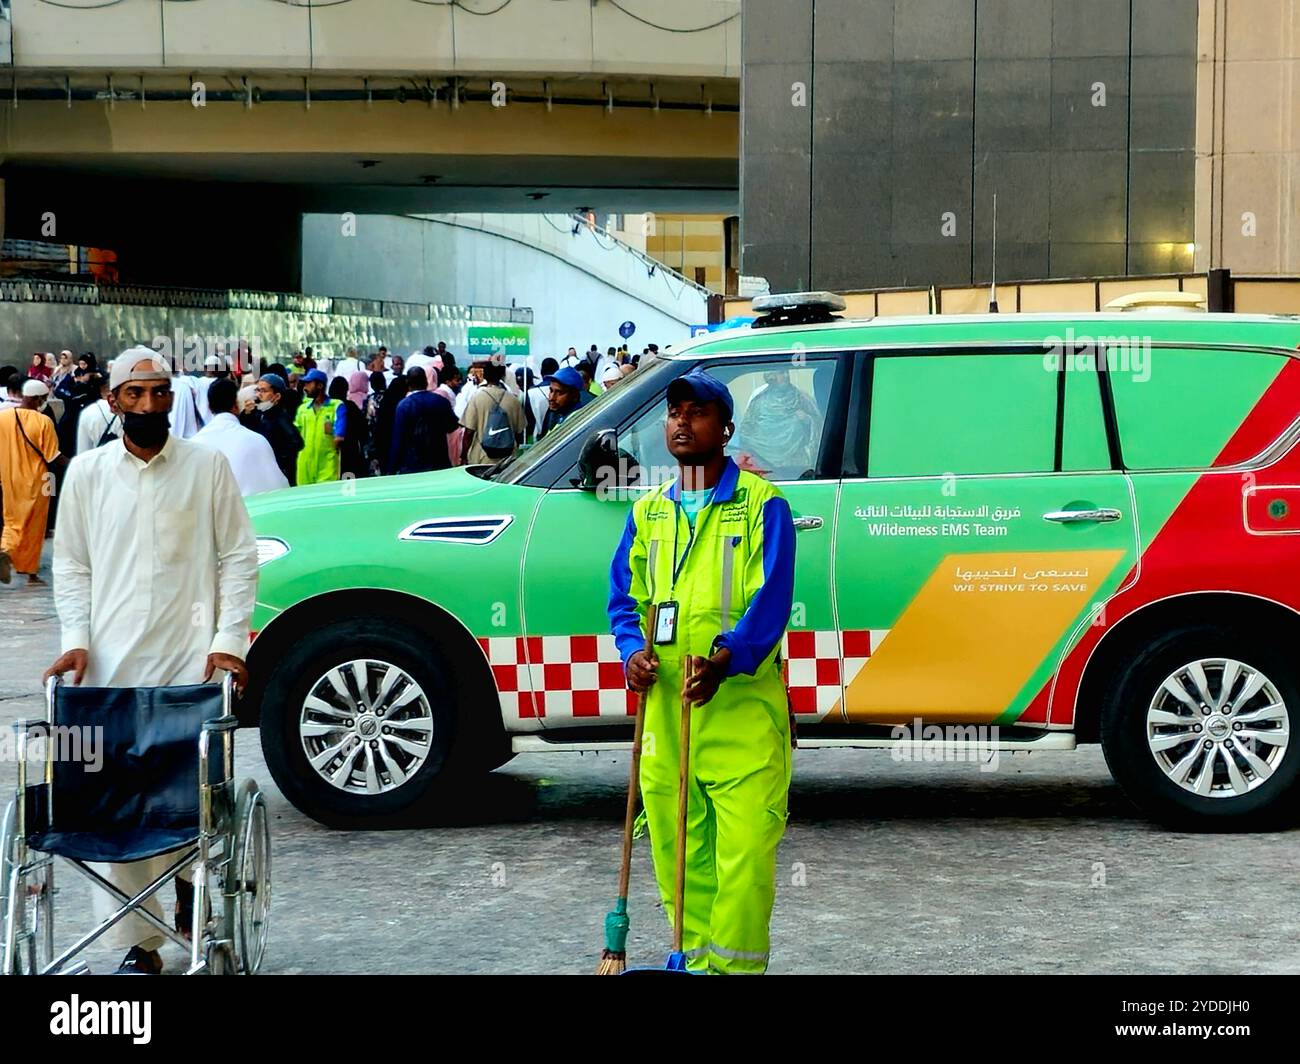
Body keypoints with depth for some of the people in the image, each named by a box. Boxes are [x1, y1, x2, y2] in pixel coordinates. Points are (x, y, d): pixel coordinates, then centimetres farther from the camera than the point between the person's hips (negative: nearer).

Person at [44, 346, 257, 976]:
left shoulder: (207, 467, 4)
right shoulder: (87, 473, 8)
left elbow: (238, 557, 5)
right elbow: (71, 567, 12)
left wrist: (228, 640, -5)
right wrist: (76, 639, -2)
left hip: (190, 660, -1)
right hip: (110, 664, 1)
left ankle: (185, 883, 26)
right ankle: (138, 943, 3)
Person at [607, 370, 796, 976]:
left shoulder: (762, 505, -1)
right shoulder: (648, 512, 15)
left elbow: (771, 600, -11)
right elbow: (625, 596, 15)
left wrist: (724, 660, -26)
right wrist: (632, 651, -7)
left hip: (743, 705, -5)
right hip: (664, 704, 5)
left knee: (745, 847, -8)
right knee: (677, 846, 9)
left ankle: (736, 964, -1)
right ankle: (696, 957, 21)